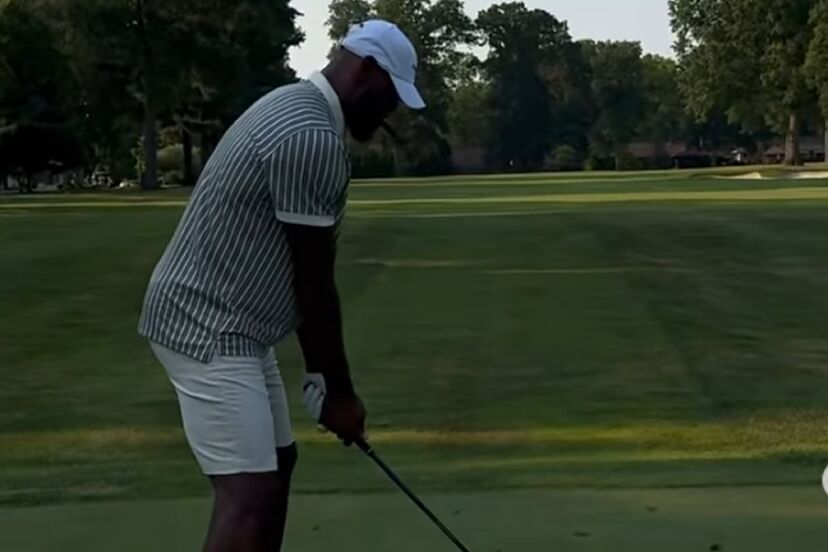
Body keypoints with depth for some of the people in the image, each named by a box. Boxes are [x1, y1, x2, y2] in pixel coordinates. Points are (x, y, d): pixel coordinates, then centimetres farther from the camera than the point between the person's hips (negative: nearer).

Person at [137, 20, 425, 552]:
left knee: (276, 463, 19)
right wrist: (340, 390, -5)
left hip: (228, 325, 11)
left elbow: (300, 276, 16)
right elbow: (314, 282, -16)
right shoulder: (313, 137, -20)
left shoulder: (294, 111, 14)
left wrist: (320, 373, 16)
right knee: (249, 495, -14)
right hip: (209, 330, -11)